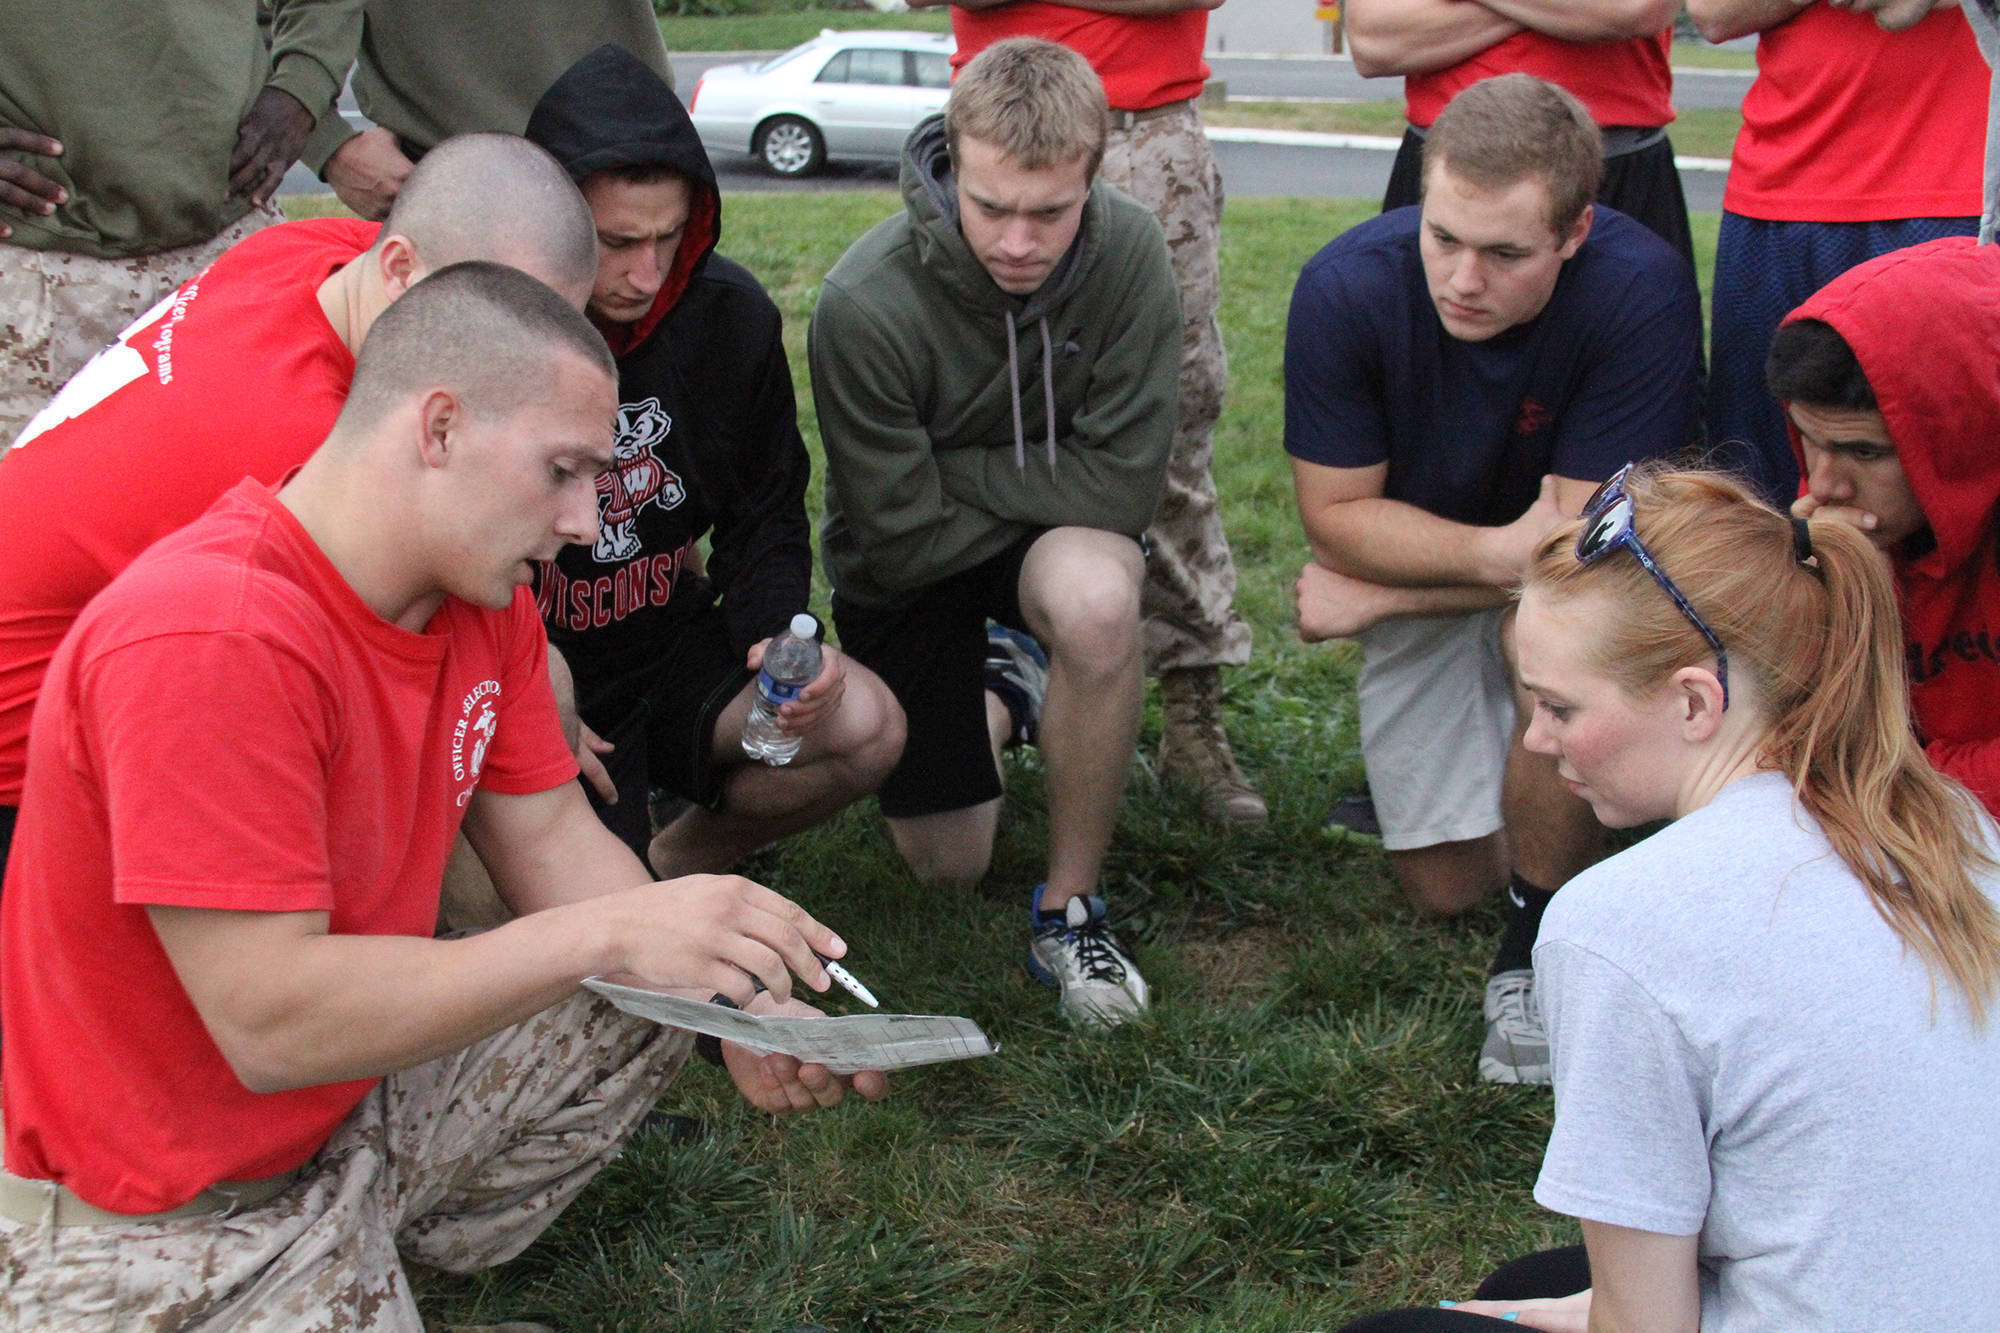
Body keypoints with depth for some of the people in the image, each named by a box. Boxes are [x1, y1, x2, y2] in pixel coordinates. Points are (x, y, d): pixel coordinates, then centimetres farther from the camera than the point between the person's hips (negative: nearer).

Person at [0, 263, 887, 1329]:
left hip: (360, 1090, 9)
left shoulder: (486, 599, -2)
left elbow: (548, 835, 3)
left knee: (654, 998, 6)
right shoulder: (203, 646, -30)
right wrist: (610, 930, -34)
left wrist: (734, 996, -13)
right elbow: (272, 1024, -32)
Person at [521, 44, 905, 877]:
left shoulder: (730, 315, -5)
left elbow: (765, 518, 6)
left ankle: (671, 870, 6)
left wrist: (779, 635, -16)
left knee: (865, 728, -19)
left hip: (668, 648, 5)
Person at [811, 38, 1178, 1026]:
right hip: (905, 574, 0)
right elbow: (904, 537, -22)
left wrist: (956, 471, -21)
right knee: (945, 863, 4)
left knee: (1095, 595, -38)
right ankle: (998, 696, 40)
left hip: (1054, 537, 0)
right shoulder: (866, 303, -29)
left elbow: (1120, 487, -23)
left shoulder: (1127, 252, -23)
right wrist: (1034, 485, -15)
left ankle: (1070, 905, -17)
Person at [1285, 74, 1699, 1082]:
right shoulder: (1347, 288, -25)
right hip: (1423, 579, 2)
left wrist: (1370, 594, -21)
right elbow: (1335, 512, -18)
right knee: (1445, 885, 4)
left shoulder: (1641, 291, -31)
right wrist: (1500, 550, -36)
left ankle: (1538, 948, -16)